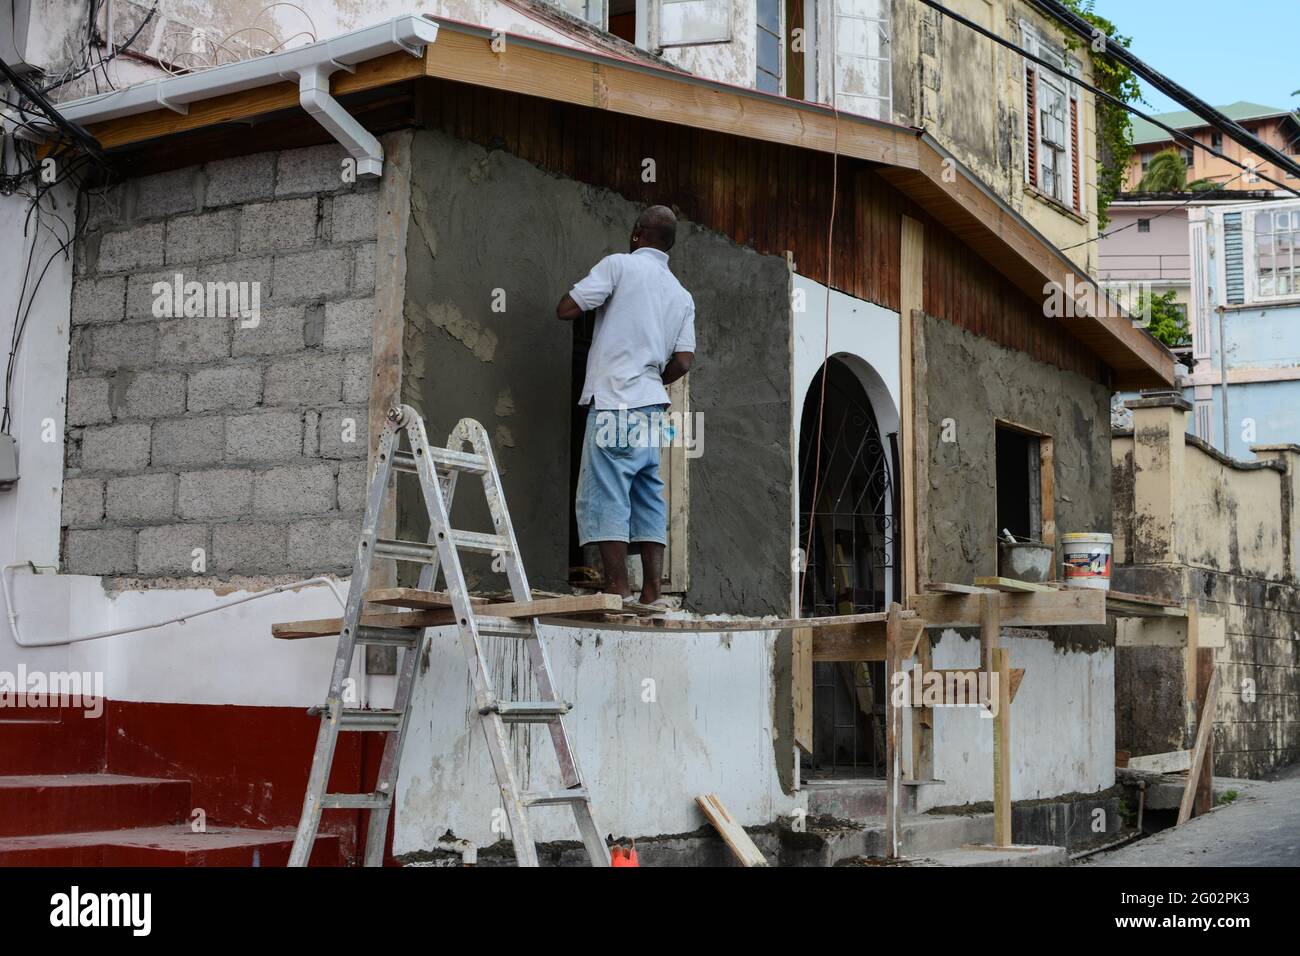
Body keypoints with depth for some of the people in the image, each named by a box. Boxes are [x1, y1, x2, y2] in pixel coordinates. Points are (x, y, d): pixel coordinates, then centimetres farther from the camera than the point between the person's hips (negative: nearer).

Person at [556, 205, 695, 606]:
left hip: (615, 402, -6)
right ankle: (652, 592, 5)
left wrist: (595, 299, 16)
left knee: (605, 496, -6)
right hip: (653, 406, 6)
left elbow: (566, 309, -5)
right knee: (649, 499, 8)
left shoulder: (620, 265, -1)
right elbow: (683, 362, 9)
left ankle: (618, 589, -10)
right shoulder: (683, 296, 16)